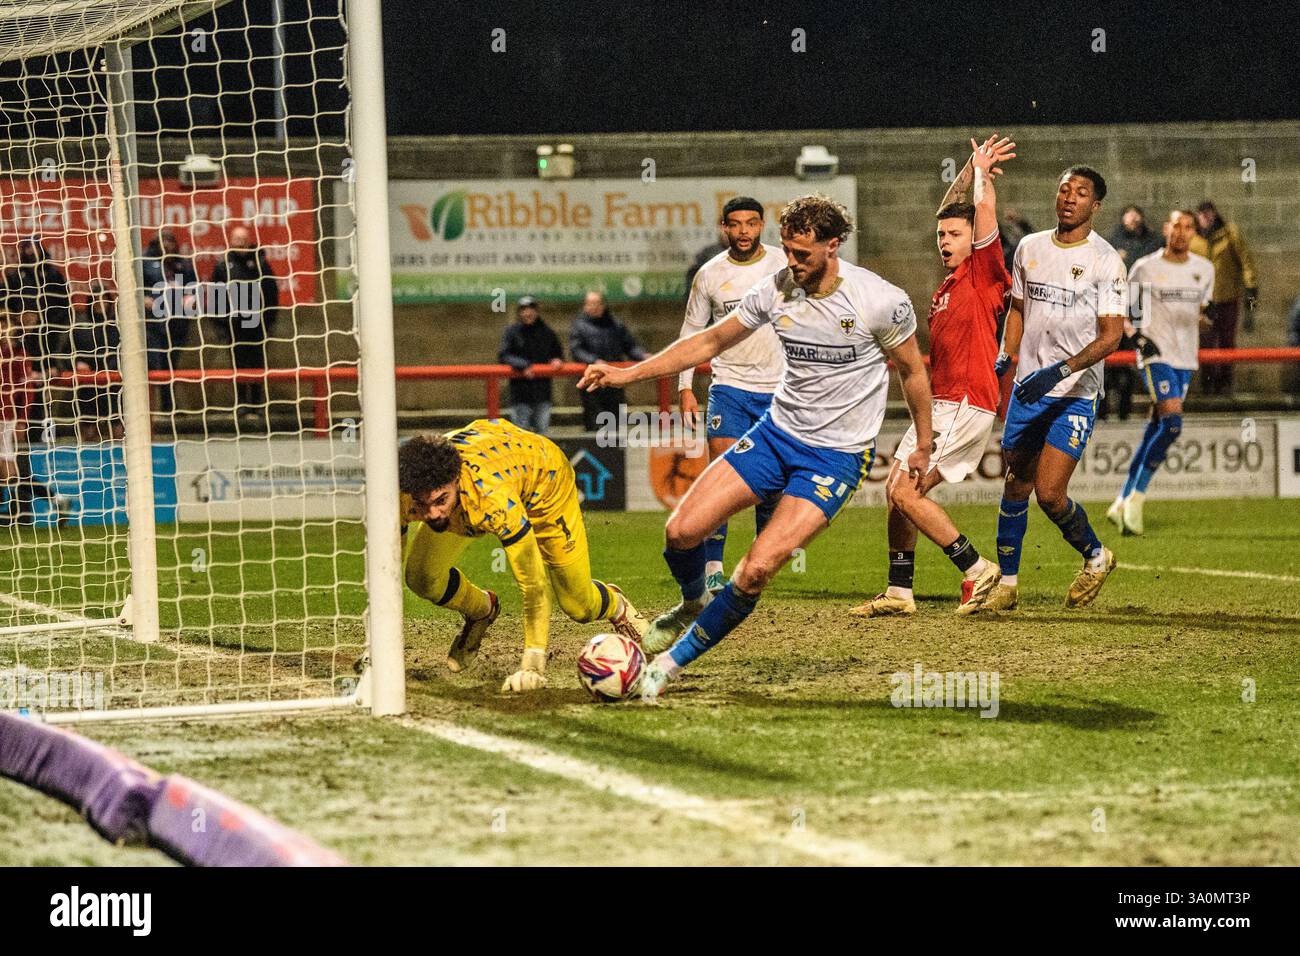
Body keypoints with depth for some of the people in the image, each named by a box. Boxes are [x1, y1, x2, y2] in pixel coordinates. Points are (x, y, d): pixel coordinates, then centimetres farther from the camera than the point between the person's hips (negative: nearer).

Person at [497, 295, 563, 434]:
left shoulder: (547, 332, 9)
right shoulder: (511, 331, 1)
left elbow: (558, 354, 22)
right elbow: (503, 356, -7)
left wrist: (557, 360, -2)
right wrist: (523, 365, -21)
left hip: (542, 390, 3)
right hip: (520, 390, -3)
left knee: (542, 429, 4)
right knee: (521, 430, -1)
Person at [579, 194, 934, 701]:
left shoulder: (882, 301, -16)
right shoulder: (777, 289, -4)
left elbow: (912, 371, 1)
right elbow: (709, 341, 8)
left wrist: (924, 448, 10)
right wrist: (627, 374, 3)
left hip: (838, 455, -5)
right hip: (777, 431, 5)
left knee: (757, 569, -19)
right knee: (681, 530, -9)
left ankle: (673, 661, -3)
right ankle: (693, 604, 25)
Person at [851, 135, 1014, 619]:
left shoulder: (983, 272, -6)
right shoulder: (948, 284, 17)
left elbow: (984, 209, -13)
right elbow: (948, 211, 28)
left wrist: (982, 171, 4)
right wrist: (969, 168, 24)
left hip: (967, 405, -9)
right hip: (938, 403, 9)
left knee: (906, 491, -13)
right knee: (896, 488, 9)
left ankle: (977, 570, -7)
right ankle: (899, 592, 16)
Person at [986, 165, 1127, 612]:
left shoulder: (1105, 261, -9)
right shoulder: (1030, 248, 8)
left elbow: (1111, 334, -15)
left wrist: (1062, 370, -26)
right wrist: (1006, 355, 4)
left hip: (1075, 393, -5)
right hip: (1028, 387, 5)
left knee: (1049, 492, -12)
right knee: (1016, 486, 7)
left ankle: (1096, 557, 14)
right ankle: (1007, 583, 19)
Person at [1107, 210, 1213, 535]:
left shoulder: (1204, 269, 10)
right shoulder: (1146, 267, -3)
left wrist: (1204, 318, -1)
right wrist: (1137, 336, -13)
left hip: (1185, 357, 5)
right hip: (1156, 354, -5)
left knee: (1155, 430, 5)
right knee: (1172, 423, -20)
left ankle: (1123, 503, 14)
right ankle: (1136, 499, -9)